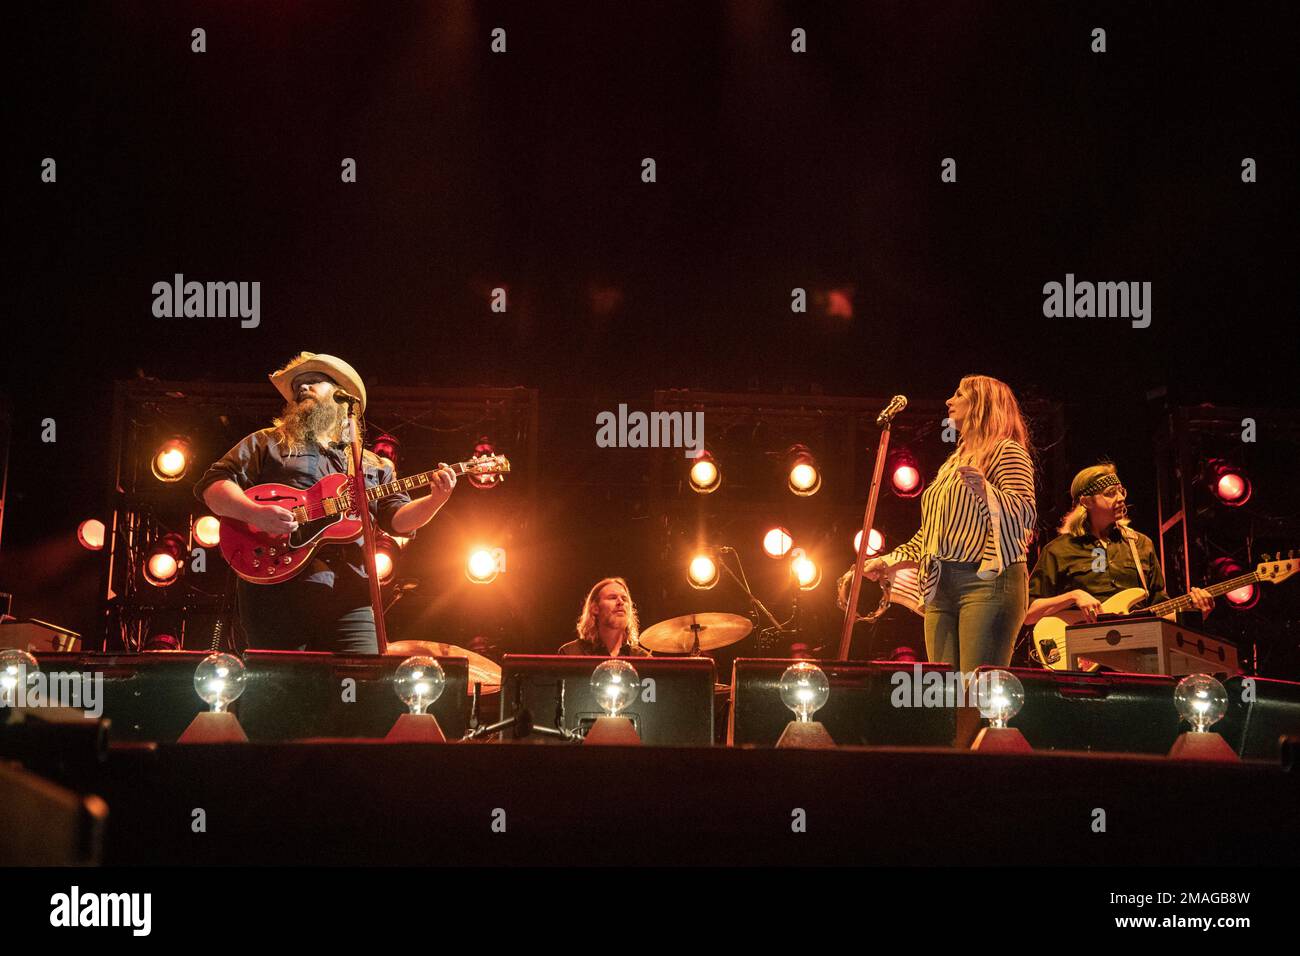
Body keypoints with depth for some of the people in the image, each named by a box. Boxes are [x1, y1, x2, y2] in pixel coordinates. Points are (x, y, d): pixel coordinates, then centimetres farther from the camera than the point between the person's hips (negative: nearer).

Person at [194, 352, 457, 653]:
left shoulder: (372, 465, 26)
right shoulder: (266, 444, 16)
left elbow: (398, 519, 17)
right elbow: (212, 484, 5)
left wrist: (435, 500, -4)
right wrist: (255, 513, -14)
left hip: (348, 594, 2)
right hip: (276, 590, -2)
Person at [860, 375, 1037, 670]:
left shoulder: (1006, 451, 1)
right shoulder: (953, 462, 26)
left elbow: (1026, 513, -14)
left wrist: (984, 491, -29)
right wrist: (890, 561, 25)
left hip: (987, 580, -8)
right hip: (940, 587, 8)